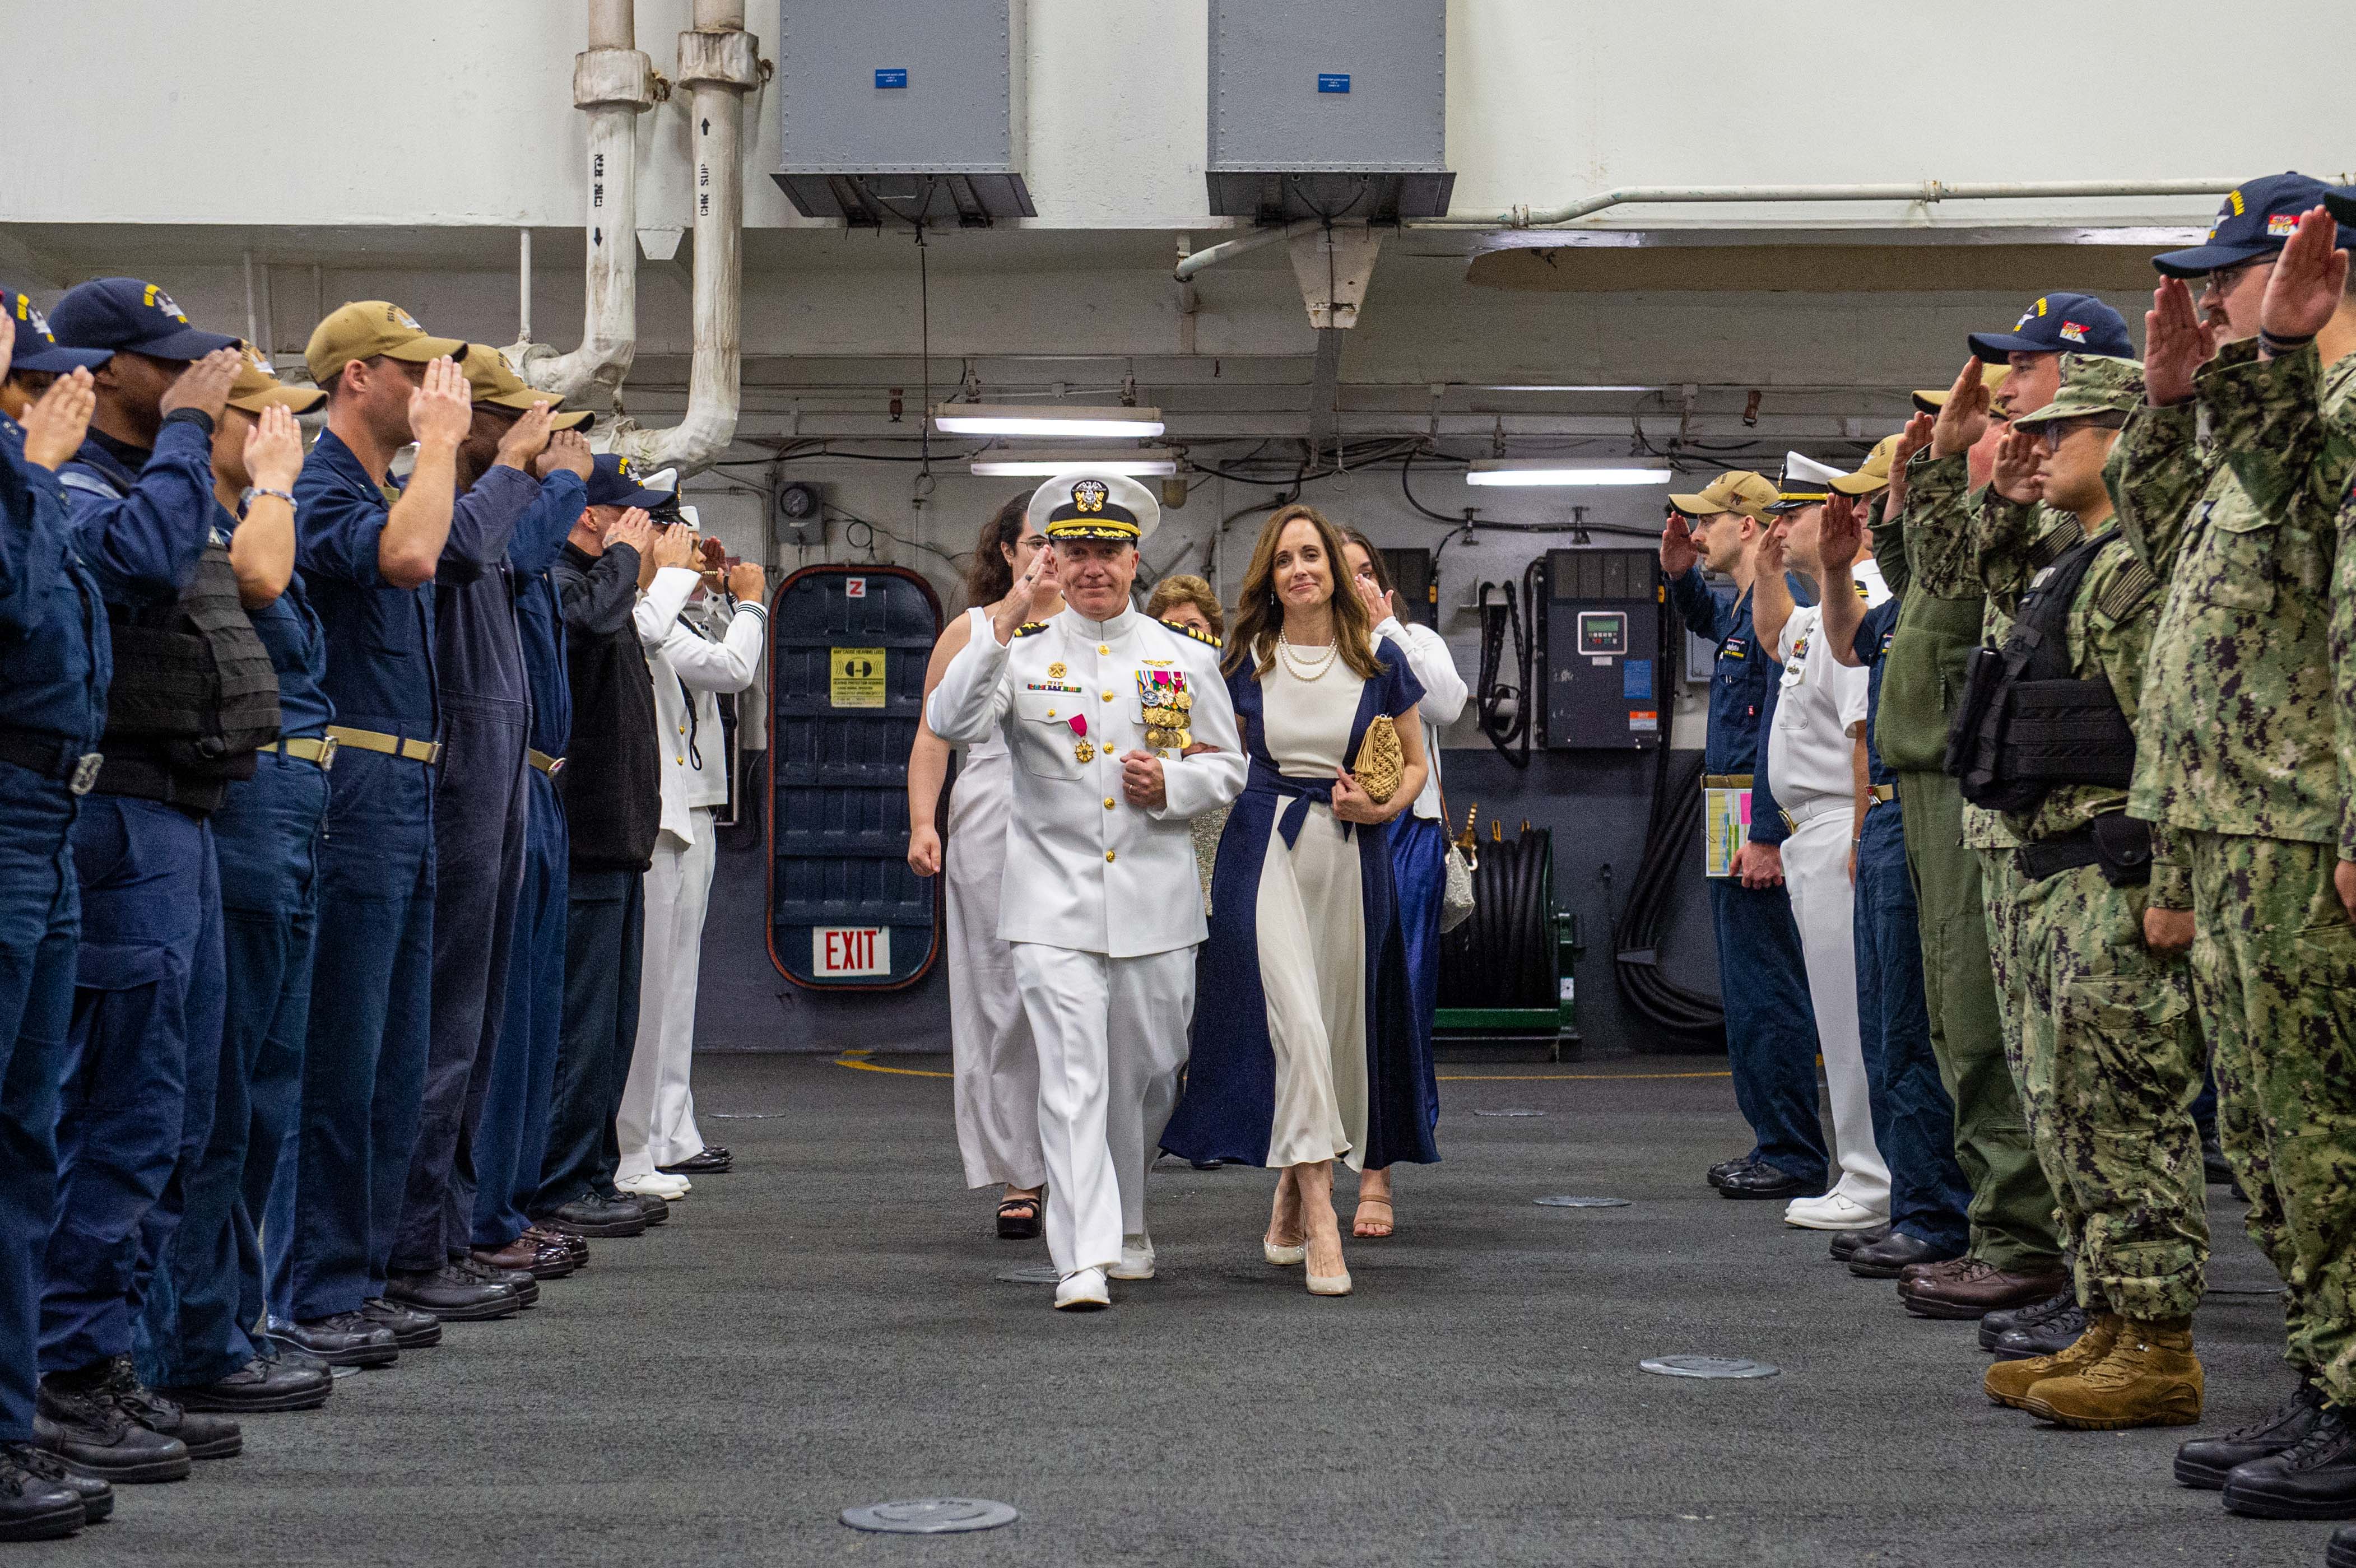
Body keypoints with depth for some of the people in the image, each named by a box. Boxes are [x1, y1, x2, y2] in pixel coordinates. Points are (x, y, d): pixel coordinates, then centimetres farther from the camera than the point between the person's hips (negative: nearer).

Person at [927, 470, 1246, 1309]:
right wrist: (1008, 622, -22)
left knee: (1147, 1074, 13)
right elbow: (949, 724, -14)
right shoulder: (1021, 654, 3)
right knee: (1072, 1077, -11)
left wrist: (1170, 785, -8)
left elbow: (1228, 767, 14)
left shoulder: (1186, 659, 9)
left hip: (1155, 904, 3)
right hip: (1054, 902, -3)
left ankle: (1124, 1223, 35)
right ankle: (1083, 1259, -14)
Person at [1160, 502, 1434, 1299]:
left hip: (1353, 854, 2)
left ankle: (1292, 1192, 25)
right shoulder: (1246, 662, 6)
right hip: (1265, 847, -2)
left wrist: (1385, 806, -6)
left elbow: (1416, 763, 12)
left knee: (1340, 1024, 6)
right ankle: (1320, 1217, -19)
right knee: (1294, 1016, -16)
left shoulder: (1381, 661, 5)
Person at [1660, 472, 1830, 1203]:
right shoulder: (1741, 607, 16)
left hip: (1762, 825, -11)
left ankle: (1794, 1157, -5)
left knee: (1765, 993, -9)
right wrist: (1679, 572, 21)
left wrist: (1766, 836, -26)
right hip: (1734, 823, 11)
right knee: (1748, 991, 14)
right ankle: (1776, 1143, 20)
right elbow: (1702, 620, 43)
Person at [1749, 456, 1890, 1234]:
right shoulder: (1823, 610, 17)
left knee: (1854, 1011, -8)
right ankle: (1865, 1176, 17)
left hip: (1845, 830, -11)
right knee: (1838, 1013, 13)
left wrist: (1864, 840, -25)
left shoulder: (1858, 602, -16)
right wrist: (1766, 570, 23)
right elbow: (1775, 635, 40)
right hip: (1814, 834, 11)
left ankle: (1874, 1185, -5)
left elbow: (1871, 731, -23)